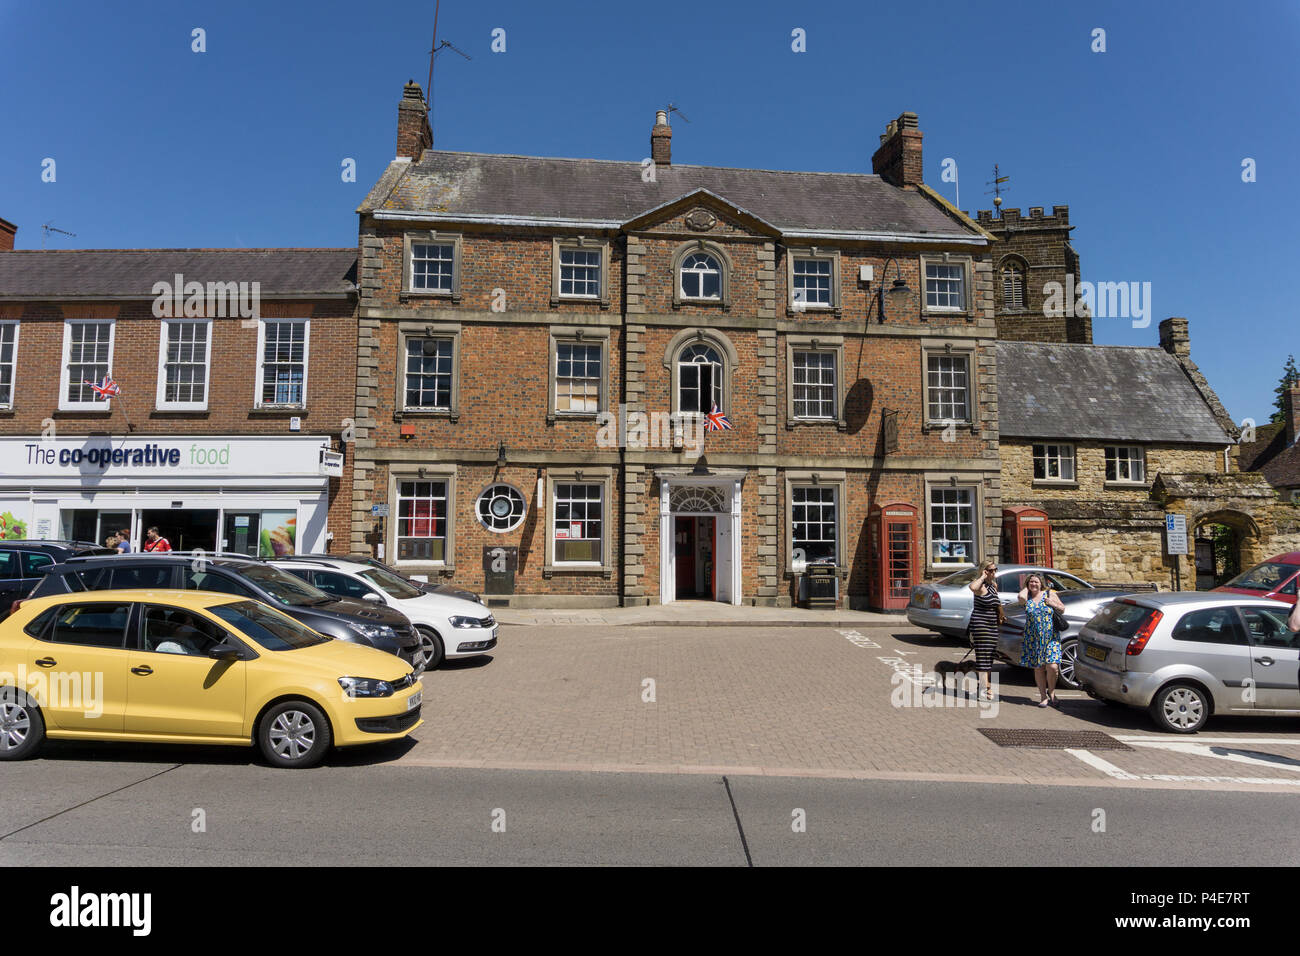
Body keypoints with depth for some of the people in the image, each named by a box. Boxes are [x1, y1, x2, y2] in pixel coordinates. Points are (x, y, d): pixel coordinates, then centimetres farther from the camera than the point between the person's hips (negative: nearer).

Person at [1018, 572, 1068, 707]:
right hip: (1033, 639, 1)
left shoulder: (1049, 594, 5)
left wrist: (1053, 604, -7)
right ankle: (1043, 696, 16)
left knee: (1052, 666, -12)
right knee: (1038, 668, 4)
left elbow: (1063, 610, 11)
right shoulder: (1027, 597, 5)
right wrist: (1025, 588, -2)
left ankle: (1051, 691, 12)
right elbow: (1021, 597, -20)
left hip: (1051, 637, -1)